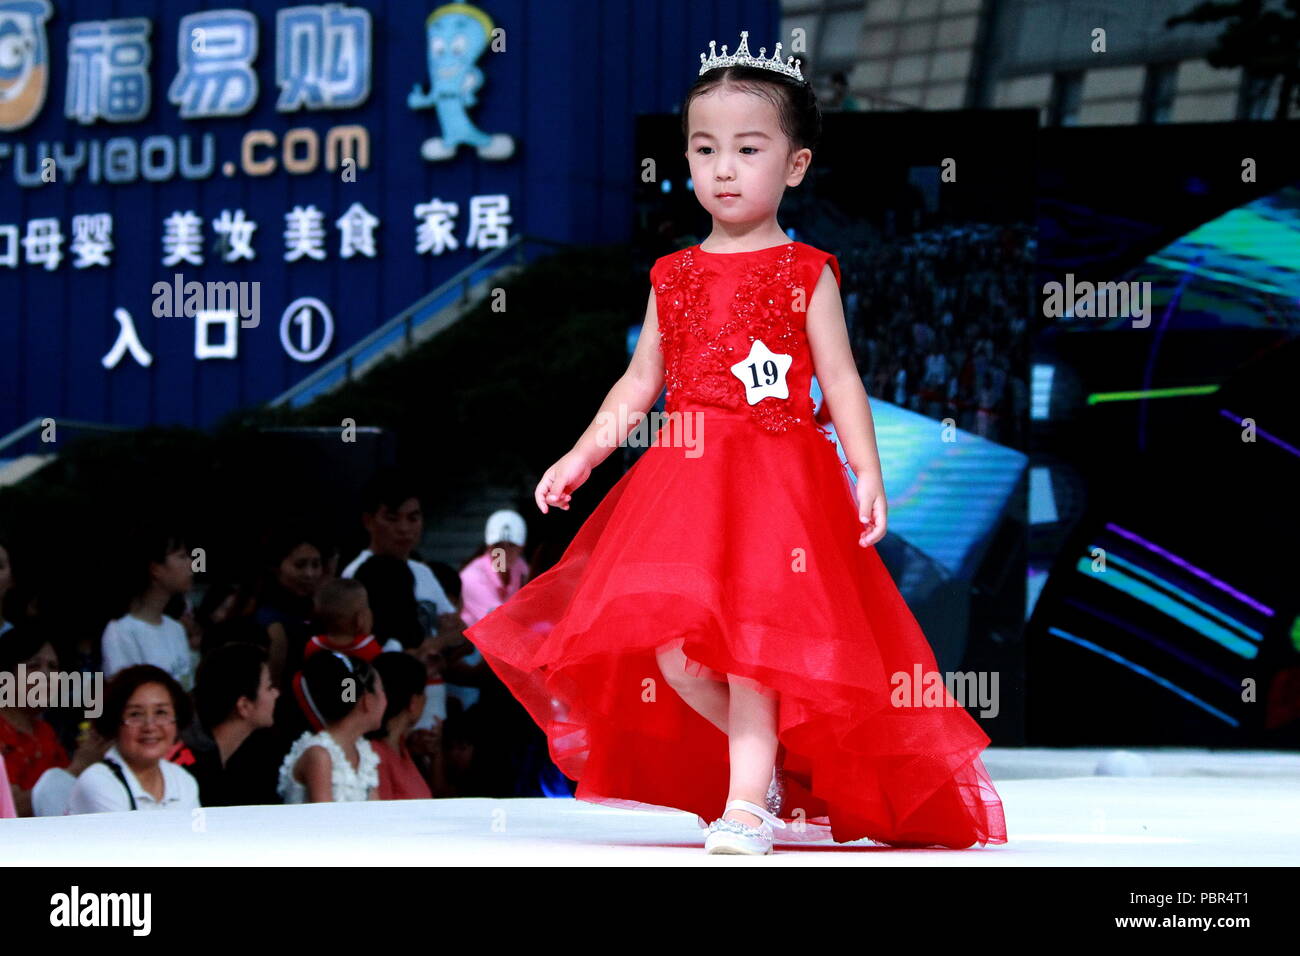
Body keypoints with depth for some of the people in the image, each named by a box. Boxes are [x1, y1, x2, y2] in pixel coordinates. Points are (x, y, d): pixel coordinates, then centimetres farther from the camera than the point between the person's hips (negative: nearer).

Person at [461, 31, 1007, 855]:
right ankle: (775, 763, 18)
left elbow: (840, 378, 0)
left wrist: (868, 474, -10)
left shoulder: (807, 274, 2)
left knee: (749, 639, -10)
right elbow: (641, 381, 16)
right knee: (668, 647, -3)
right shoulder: (675, 276, 13)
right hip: (684, 474, 4)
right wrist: (582, 456, 9)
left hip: (777, 475, -4)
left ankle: (747, 803, -5)